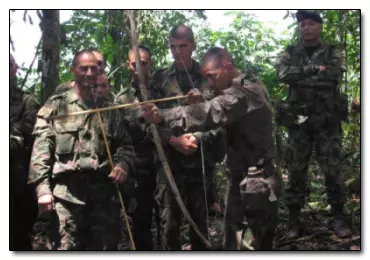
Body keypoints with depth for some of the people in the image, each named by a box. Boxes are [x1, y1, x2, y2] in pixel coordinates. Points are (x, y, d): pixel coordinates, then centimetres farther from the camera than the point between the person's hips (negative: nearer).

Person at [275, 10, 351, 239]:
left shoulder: (333, 53, 6)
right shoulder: (290, 54, 9)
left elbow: (333, 77, -13)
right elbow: (284, 74, -12)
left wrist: (300, 78, -12)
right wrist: (314, 70, -17)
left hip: (327, 120, -1)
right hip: (299, 121, 1)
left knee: (332, 170, 1)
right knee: (296, 171, 3)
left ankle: (338, 218, 13)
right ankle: (294, 220, 11)